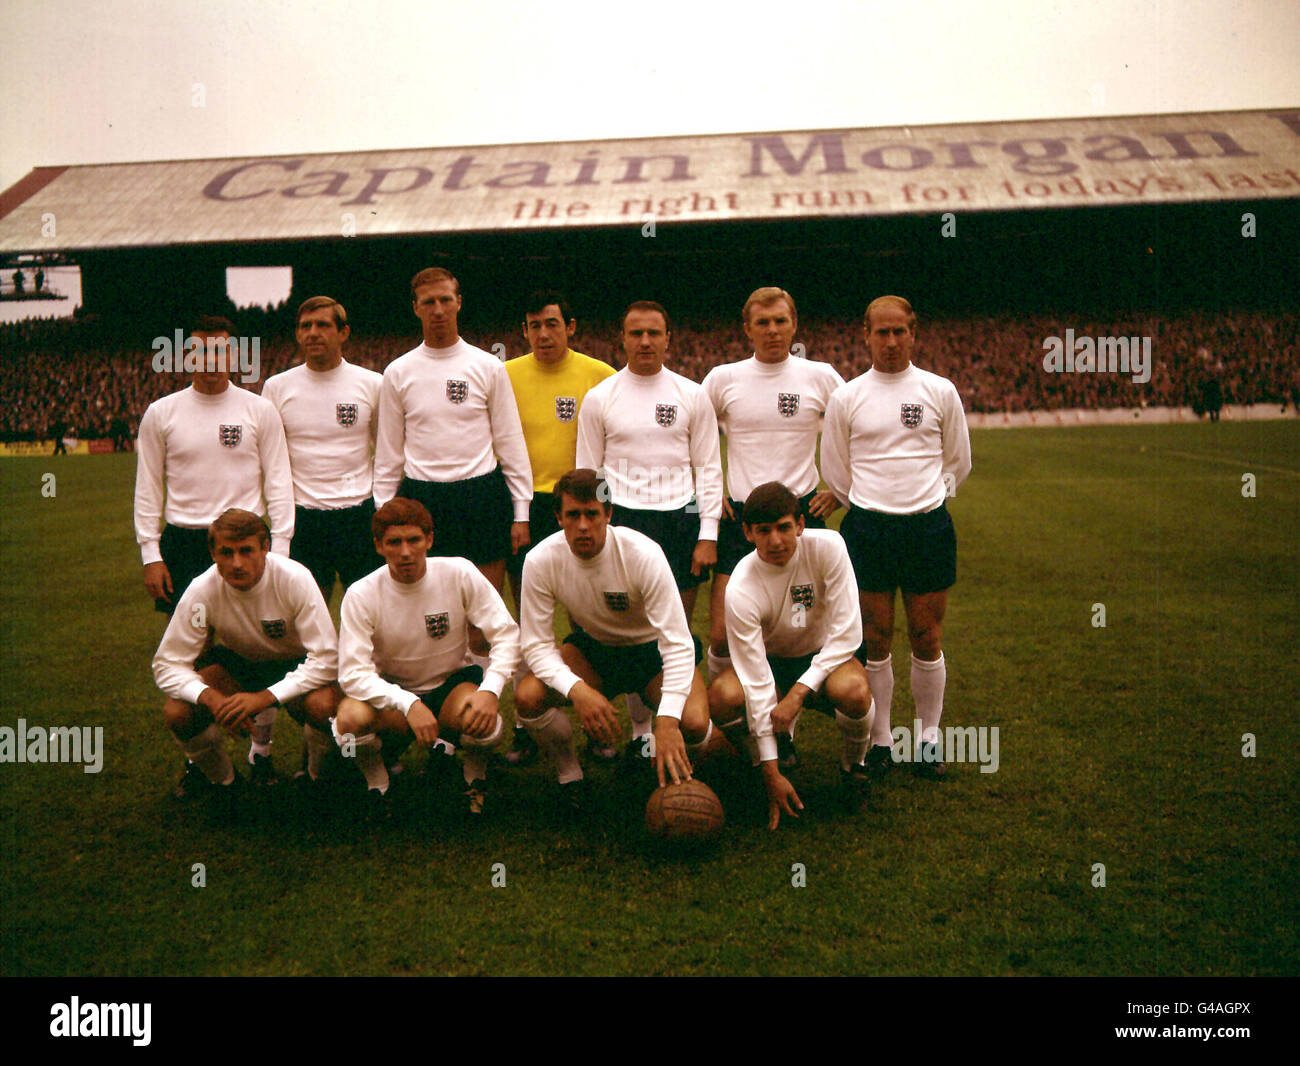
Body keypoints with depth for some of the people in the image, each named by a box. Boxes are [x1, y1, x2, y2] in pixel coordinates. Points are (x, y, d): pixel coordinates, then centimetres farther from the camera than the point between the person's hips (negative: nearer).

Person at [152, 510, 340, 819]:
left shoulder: (294, 579, -29)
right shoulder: (202, 590, -22)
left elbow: (326, 658, -28)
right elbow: (167, 665, -16)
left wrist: (265, 697, -38)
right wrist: (210, 697, -36)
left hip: (297, 667, -2)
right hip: (238, 664, 3)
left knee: (323, 706, -35)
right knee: (177, 712, -24)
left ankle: (318, 778, 0)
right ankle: (223, 779, 8)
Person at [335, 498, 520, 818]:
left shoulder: (459, 574, -15)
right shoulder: (361, 595, -17)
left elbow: (507, 635, -13)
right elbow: (353, 672, -23)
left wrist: (490, 690, -30)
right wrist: (409, 705, -38)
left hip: (451, 683, 0)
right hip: (391, 692, 0)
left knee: (483, 721, -33)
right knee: (351, 718, -33)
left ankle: (476, 774, 3)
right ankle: (376, 782, 1)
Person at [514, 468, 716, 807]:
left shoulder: (643, 554, -28)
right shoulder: (541, 561, -21)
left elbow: (678, 643, -29)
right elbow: (537, 645, -17)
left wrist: (667, 720, -42)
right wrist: (577, 689, -37)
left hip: (651, 649, -2)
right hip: (592, 646, 2)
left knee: (694, 724, -29)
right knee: (527, 697, -26)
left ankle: (648, 750, 7)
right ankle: (569, 775, 2)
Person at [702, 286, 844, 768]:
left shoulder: (821, 377, 2)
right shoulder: (723, 378, 3)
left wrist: (839, 489, 7)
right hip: (739, 517, 0)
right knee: (723, 638, -6)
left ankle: (784, 733, 19)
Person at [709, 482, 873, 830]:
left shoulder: (827, 547, -23)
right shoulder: (740, 590, -25)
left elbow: (847, 633, -19)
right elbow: (757, 682, -26)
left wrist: (798, 693, -28)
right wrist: (771, 772, -26)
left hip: (825, 657, 0)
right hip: (769, 660, 0)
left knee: (853, 690, -35)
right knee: (722, 697, -31)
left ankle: (852, 765, -1)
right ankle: (759, 763, 2)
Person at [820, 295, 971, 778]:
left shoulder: (940, 391, 6)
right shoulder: (845, 398, 4)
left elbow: (958, 462, 15)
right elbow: (835, 472, 12)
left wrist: (925, 499, 12)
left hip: (929, 525, 1)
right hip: (867, 527, 0)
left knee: (927, 638, 4)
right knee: (875, 639, 3)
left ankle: (929, 737, 18)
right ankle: (880, 738, 15)